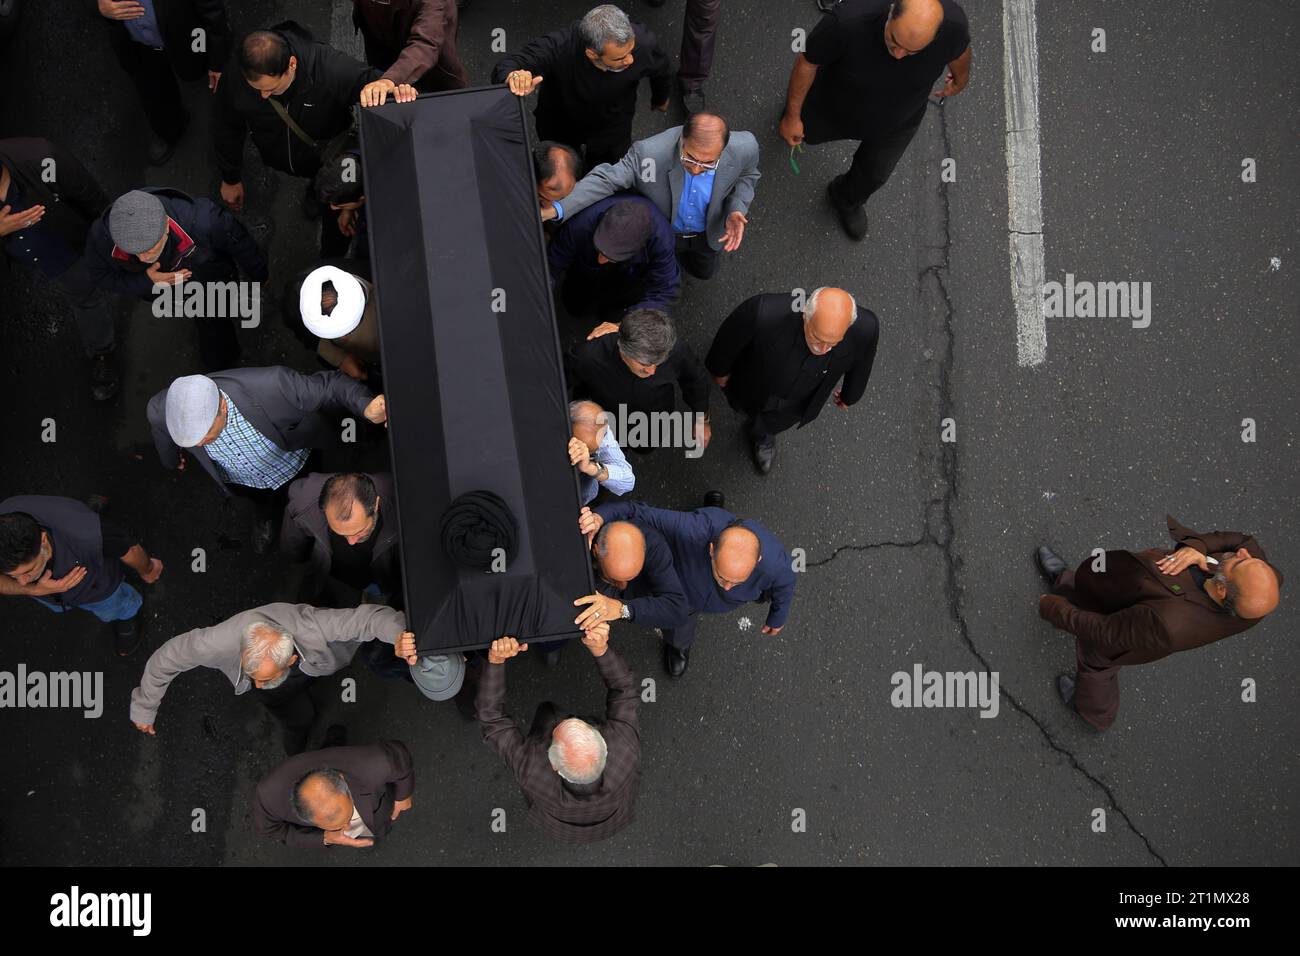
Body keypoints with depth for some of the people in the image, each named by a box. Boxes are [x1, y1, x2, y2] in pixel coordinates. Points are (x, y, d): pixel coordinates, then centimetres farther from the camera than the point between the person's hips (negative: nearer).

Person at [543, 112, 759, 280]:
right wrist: (555, 209, -47)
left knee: (705, 271, 32)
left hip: (708, 234, 2)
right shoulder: (649, 153, -44)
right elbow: (606, 179, -36)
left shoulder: (745, 148, -35)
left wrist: (737, 210, -30)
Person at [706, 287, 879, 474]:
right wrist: (720, 368, -3)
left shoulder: (864, 328, -39)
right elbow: (730, 334, -22)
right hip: (754, 385, -2)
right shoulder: (765, 312, -46)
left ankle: (761, 434, 67)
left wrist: (849, 395, 7)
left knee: (770, 425, 33)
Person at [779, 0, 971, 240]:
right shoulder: (848, 21, -45)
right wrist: (792, 116, -12)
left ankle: (848, 200, 59)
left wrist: (960, 79, 11)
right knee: (807, 132, 31)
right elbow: (807, 61, -25)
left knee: (874, 174, 24)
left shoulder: (952, 23, -37)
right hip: (833, 107, -1)